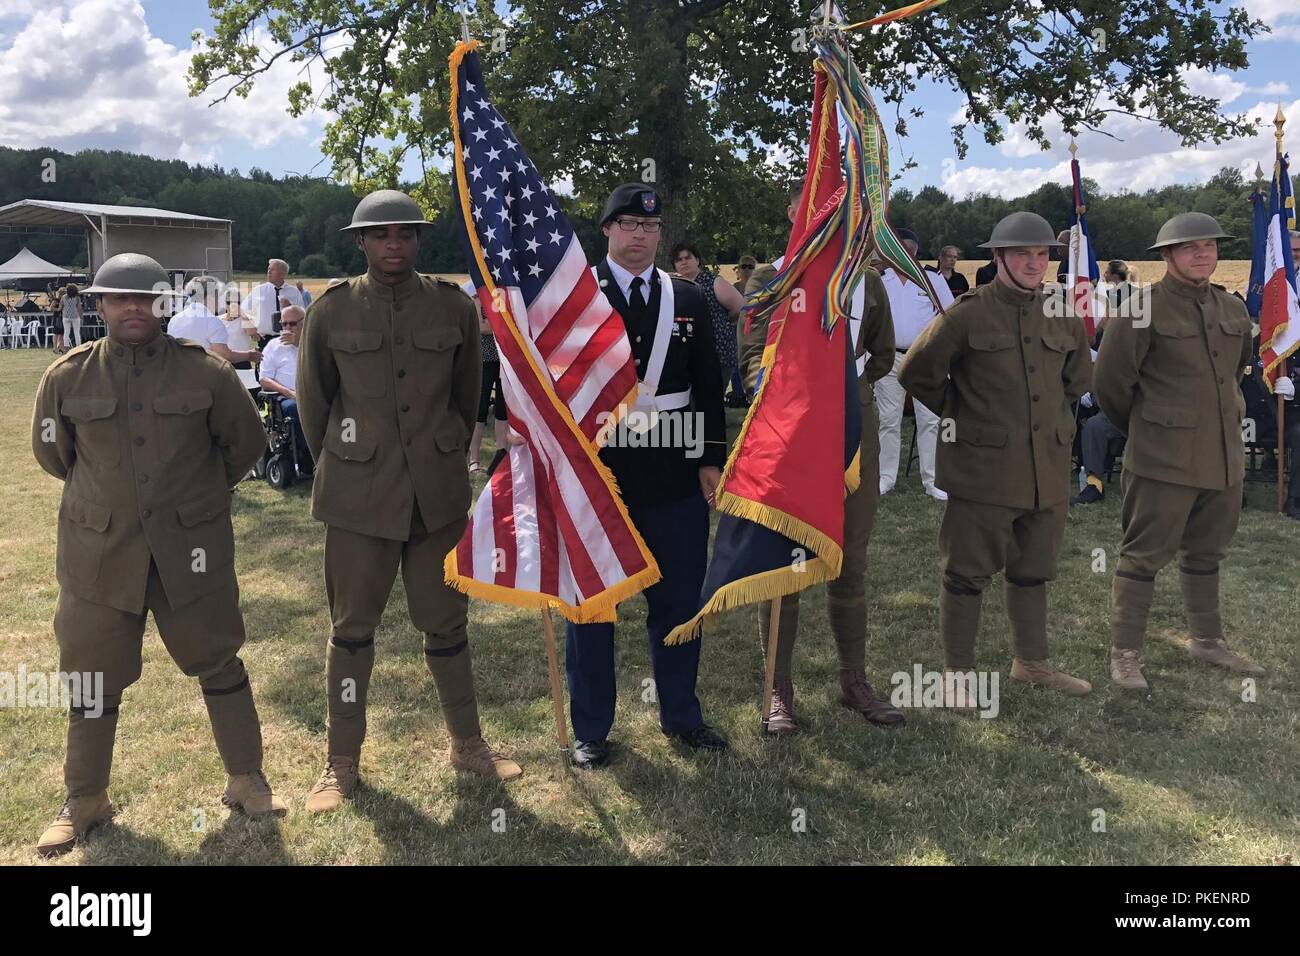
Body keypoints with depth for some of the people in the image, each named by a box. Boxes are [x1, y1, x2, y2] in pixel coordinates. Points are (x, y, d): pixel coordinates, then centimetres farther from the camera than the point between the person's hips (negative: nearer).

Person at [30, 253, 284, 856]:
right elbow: (51, 452, 15)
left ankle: (246, 779, 24)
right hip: (99, 550, 1)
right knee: (93, 673, 10)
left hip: (190, 545, -1)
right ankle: (84, 799, 28)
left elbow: (246, 441, 8)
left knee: (218, 661, 9)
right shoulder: (66, 377, -2)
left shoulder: (204, 372, -6)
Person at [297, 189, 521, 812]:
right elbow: (313, 402, 8)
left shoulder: (453, 307, -1)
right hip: (360, 496, -1)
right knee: (352, 625, 8)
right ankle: (342, 761, 22)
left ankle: (467, 743, 28)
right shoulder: (331, 311, -3)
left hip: (439, 492, 1)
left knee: (445, 620, 11)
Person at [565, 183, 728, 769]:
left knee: (679, 601, 13)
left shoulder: (688, 299, 8)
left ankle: (680, 715, 32)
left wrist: (711, 460, 4)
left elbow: (708, 387, 9)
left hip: (674, 477, 3)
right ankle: (590, 730, 23)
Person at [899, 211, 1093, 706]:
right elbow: (915, 372, -3)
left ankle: (1031, 661, 33)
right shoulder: (968, 314, -8)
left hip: (1048, 469, 6)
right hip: (983, 469, -5)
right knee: (967, 572, 2)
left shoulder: (1062, 317, 8)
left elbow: (1079, 377, 26)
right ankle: (957, 672, 14)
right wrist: (960, 416, 2)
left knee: (1033, 571, 17)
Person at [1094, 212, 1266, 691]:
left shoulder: (1232, 309, 9)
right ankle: (1125, 653, 8)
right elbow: (1110, 381, -7)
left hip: (1224, 458, 7)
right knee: (1144, 554, -1)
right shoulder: (1142, 308, -11)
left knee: (1206, 552, 18)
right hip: (1164, 459, -6)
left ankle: (1207, 641, 33)